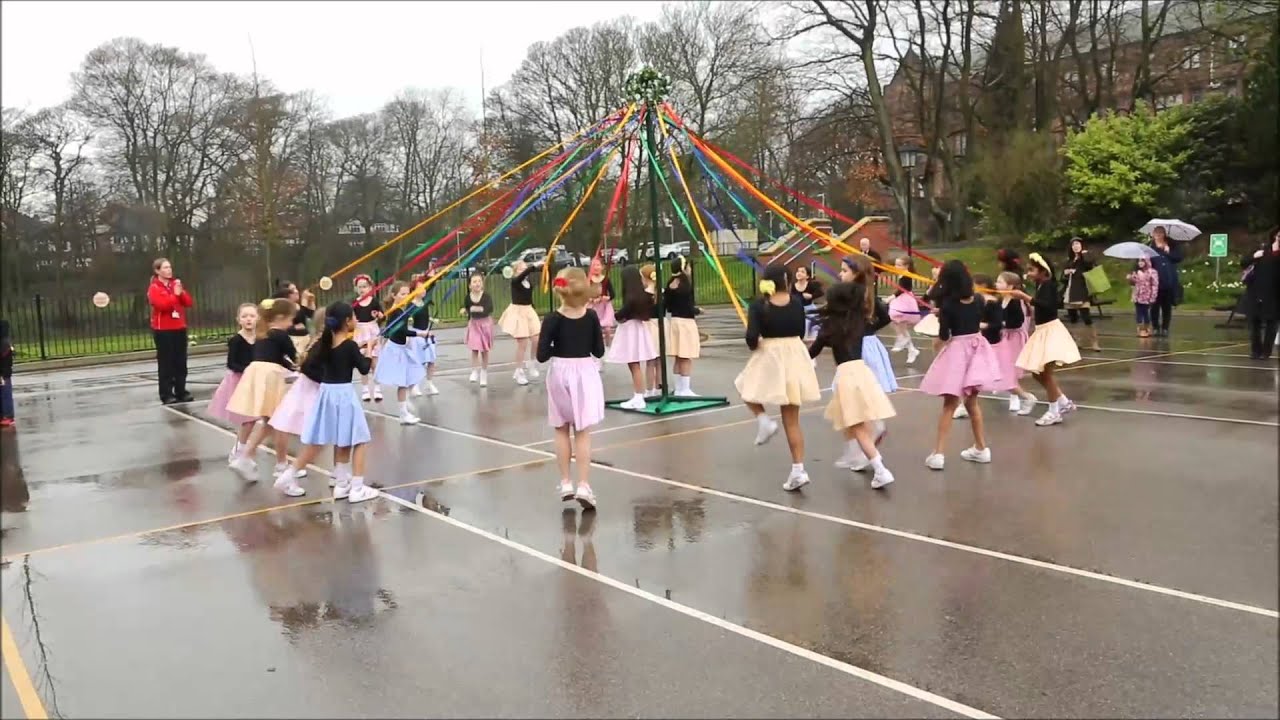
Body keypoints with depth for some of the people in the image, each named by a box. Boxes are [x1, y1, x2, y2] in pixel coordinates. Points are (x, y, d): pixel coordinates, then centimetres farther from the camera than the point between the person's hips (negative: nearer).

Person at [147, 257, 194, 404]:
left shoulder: (176, 284, 13)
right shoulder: (154, 288, -6)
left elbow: (188, 302, 7)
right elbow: (161, 305, -20)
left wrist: (181, 292, -10)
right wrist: (175, 294, -14)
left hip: (179, 328, 6)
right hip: (163, 330, -6)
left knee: (181, 362, 7)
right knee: (166, 363, -5)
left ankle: (181, 391, 14)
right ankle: (166, 395, -2)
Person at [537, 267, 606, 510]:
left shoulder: (553, 318, -12)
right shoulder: (591, 316, -7)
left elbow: (542, 355, -13)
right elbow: (599, 351, -1)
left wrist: (557, 346, 5)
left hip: (560, 374, 0)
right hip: (584, 374, 1)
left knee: (562, 430, 14)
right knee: (583, 432, 4)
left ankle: (565, 483, 19)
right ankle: (583, 485, -2)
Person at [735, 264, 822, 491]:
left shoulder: (759, 306, -10)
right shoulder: (796, 303, -1)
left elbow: (751, 338, -19)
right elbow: (801, 332, 7)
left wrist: (754, 346, 3)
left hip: (769, 358, -3)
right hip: (795, 358, 3)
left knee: (746, 386, 31)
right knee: (792, 421, 10)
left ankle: (764, 420, 8)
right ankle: (798, 470, 8)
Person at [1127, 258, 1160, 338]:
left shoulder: (1152, 272, -9)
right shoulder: (1136, 272, 10)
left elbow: (1155, 285, -12)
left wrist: (1153, 297, -16)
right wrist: (1130, 278, -1)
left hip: (1147, 297, -5)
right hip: (1137, 297, 5)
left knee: (1146, 313, 1)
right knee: (1139, 313, 5)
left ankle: (1147, 330, 14)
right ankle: (1141, 330, 12)